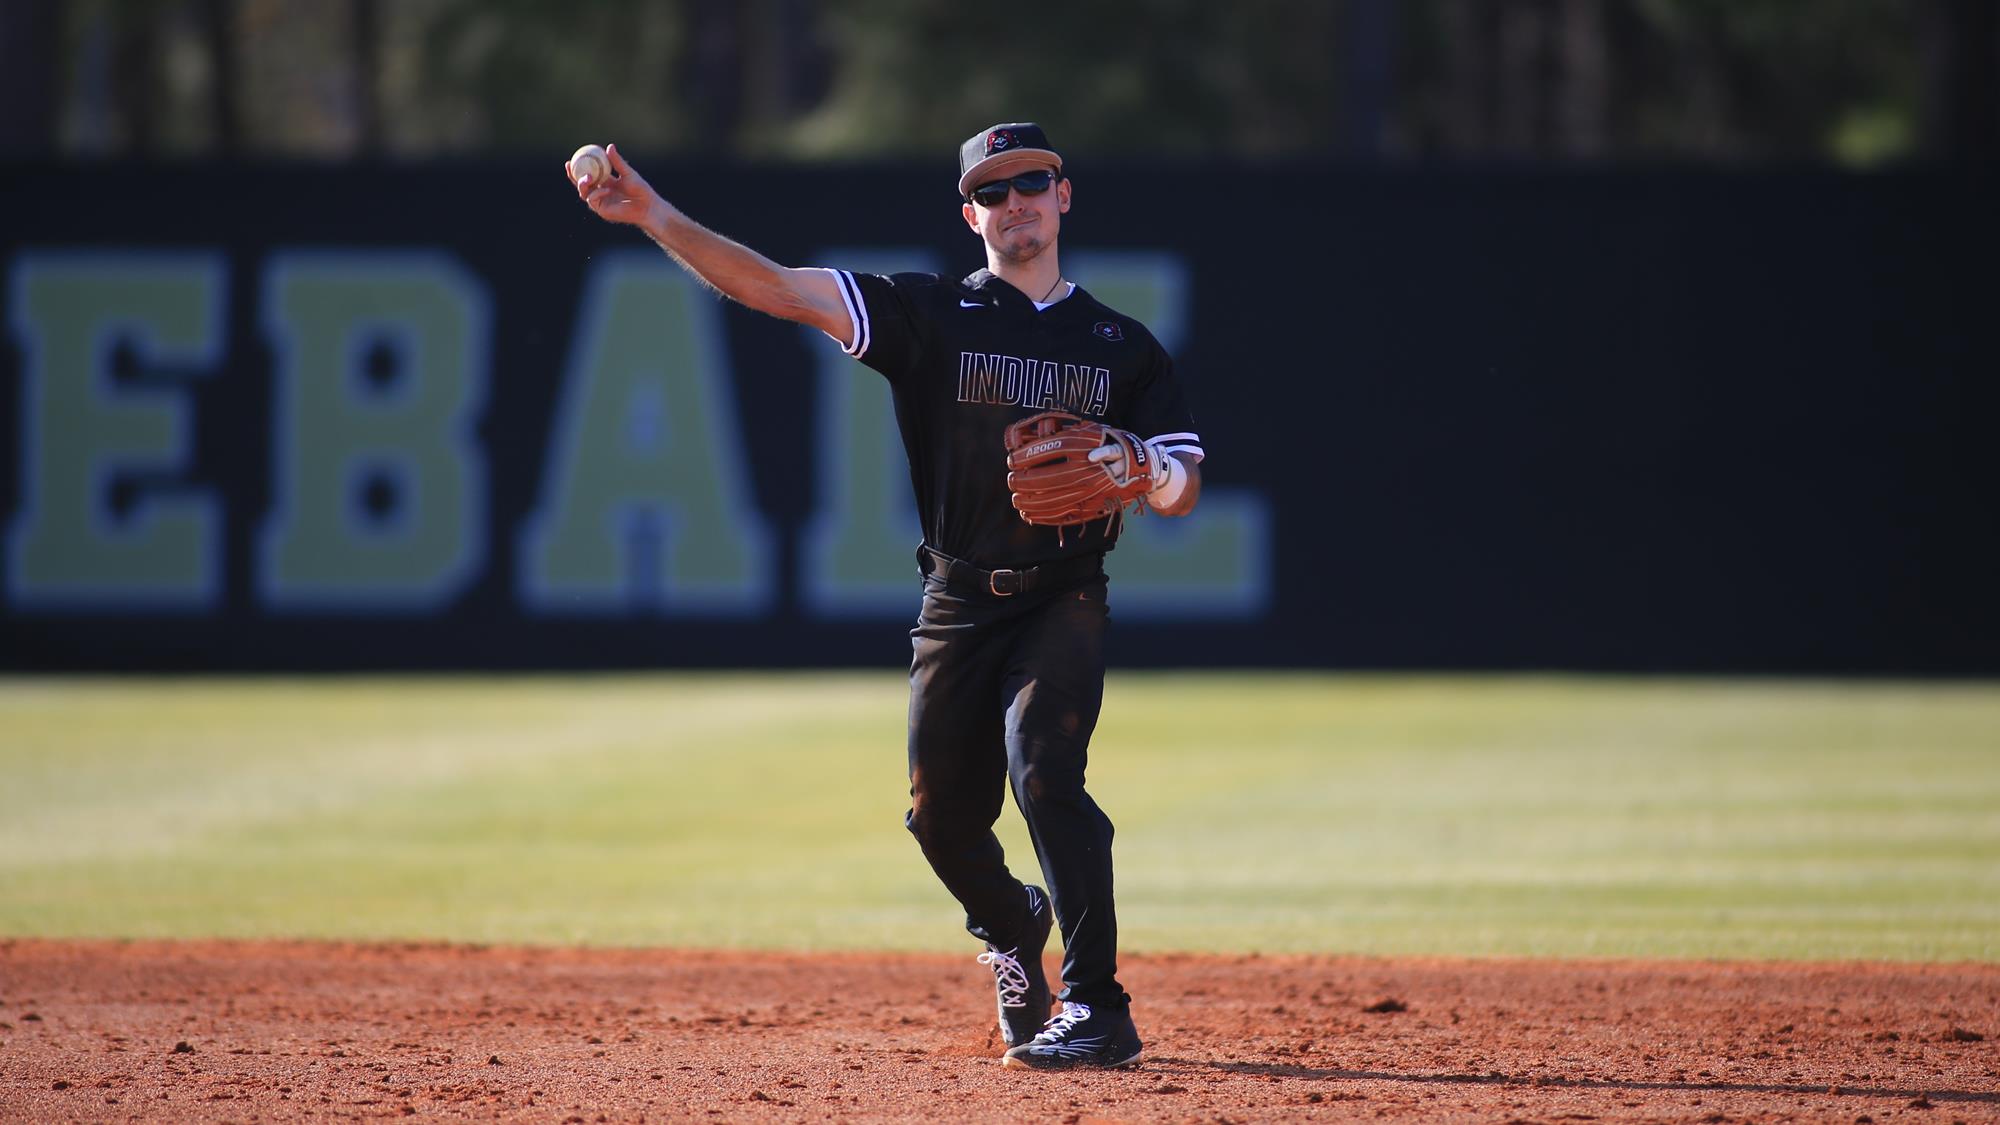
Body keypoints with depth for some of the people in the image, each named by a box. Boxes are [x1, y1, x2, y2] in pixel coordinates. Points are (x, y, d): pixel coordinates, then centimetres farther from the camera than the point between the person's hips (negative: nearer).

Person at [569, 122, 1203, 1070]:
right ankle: (1013, 935, 39)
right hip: (956, 605, 2)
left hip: (1062, 605, -2)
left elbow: (1182, 488, 5)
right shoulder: (933, 314, 2)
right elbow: (776, 288, -9)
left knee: (1041, 763, -25)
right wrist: (654, 218, -22)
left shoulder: (1122, 346, 7)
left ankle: (1097, 1009, -25)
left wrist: (1142, 472, -20)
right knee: (942, 814, 4)